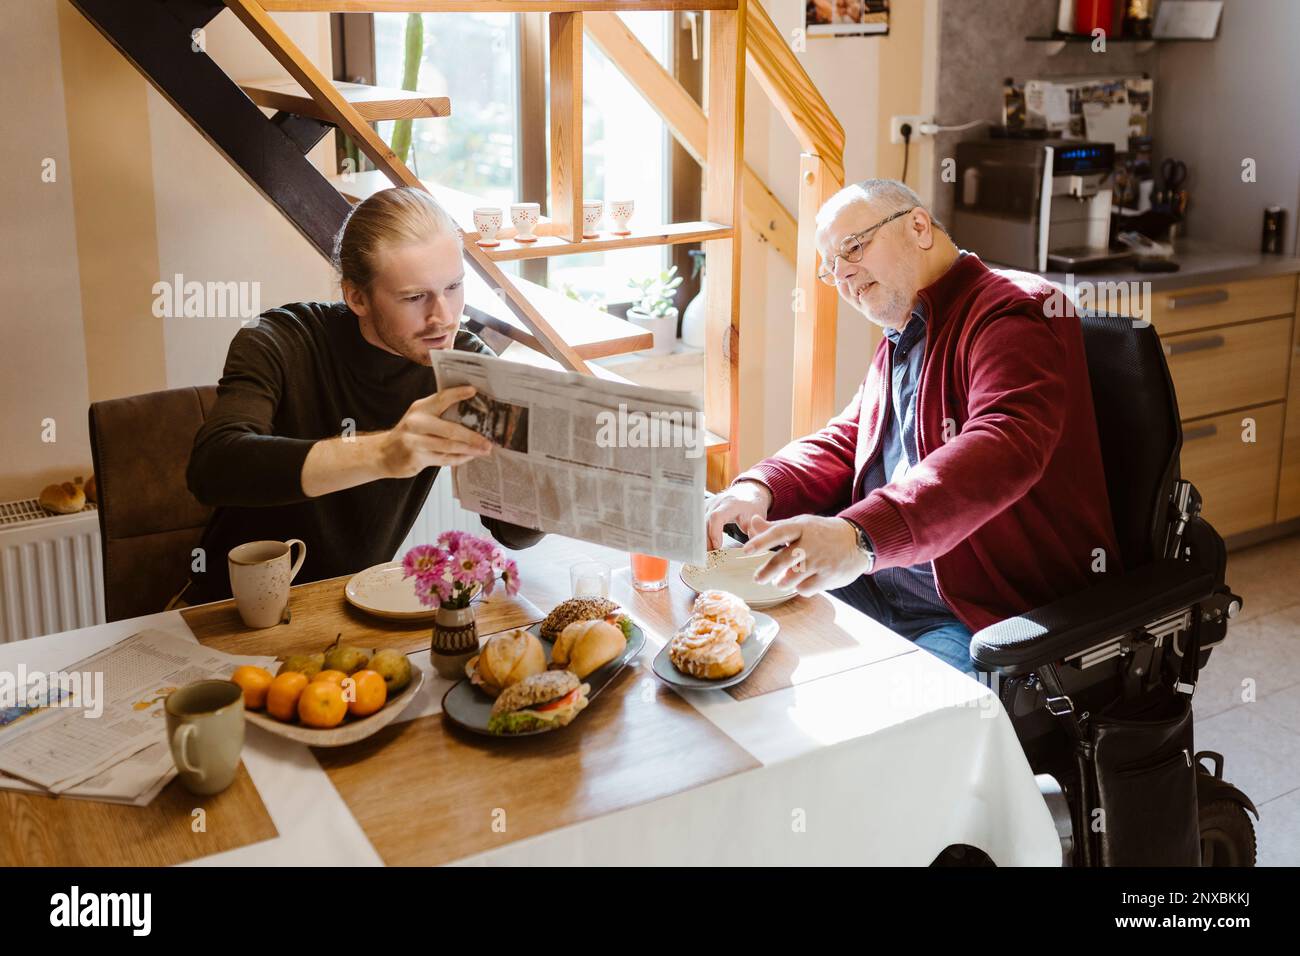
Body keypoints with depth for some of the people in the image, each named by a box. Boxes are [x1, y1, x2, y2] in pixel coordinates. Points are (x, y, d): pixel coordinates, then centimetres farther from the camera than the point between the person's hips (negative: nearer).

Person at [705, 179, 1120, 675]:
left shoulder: (1015, 313, -12)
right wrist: (759, 489, -4)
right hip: (876, 585, 8)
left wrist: (860, 536, -44)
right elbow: (842, 445, 20)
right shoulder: (899, 343, 20)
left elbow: (1002, 449, -30)